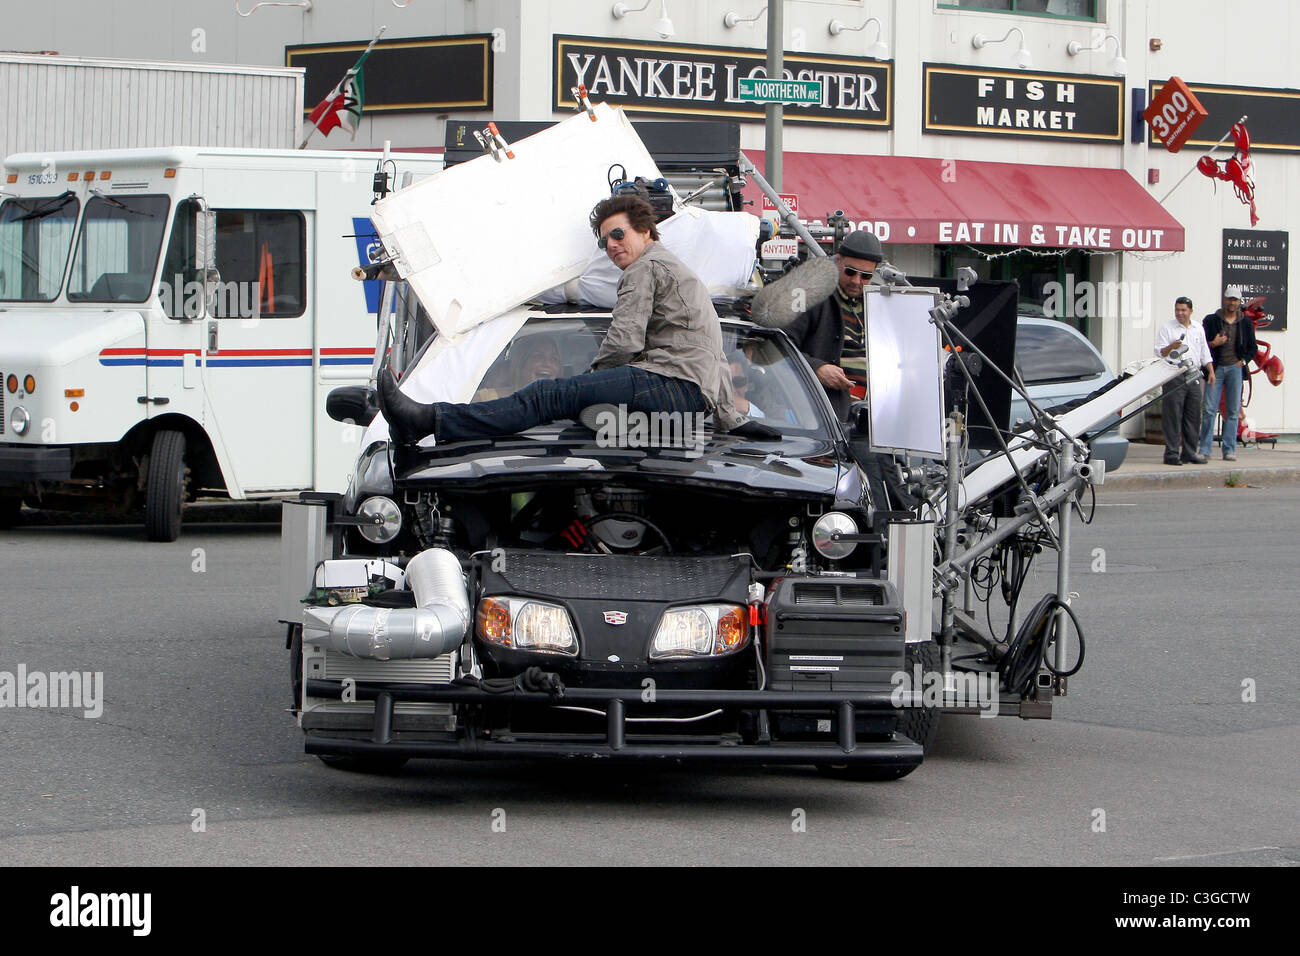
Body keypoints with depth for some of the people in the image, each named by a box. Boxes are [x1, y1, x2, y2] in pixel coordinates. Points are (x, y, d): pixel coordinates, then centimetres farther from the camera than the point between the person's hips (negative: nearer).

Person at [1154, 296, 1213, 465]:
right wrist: (1171, 347, -23)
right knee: (1173, 417, -7)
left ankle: (1190, 452, 13)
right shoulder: (1166, 328, 1)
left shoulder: (1198, 329, 16)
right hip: (1174, 378, -5)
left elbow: (1204, 353, 22)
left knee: (1193, 417, 6)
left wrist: (1211, 371, 12)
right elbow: (1159, 352, -5)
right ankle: (1172, 453, -5)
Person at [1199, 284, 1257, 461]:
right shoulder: (1211, 320, 4)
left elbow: (1253, 348, 17)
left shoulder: (1245, 323, 10)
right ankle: (1204, 449, -1)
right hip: (1216, 368, -1)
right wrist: (1212, 344, -14)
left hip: (1235, 368, 1)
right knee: (1209, 410, -6)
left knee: (1233, 411, 0)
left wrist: (1243, 361, 1)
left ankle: (1229, 450, 3)